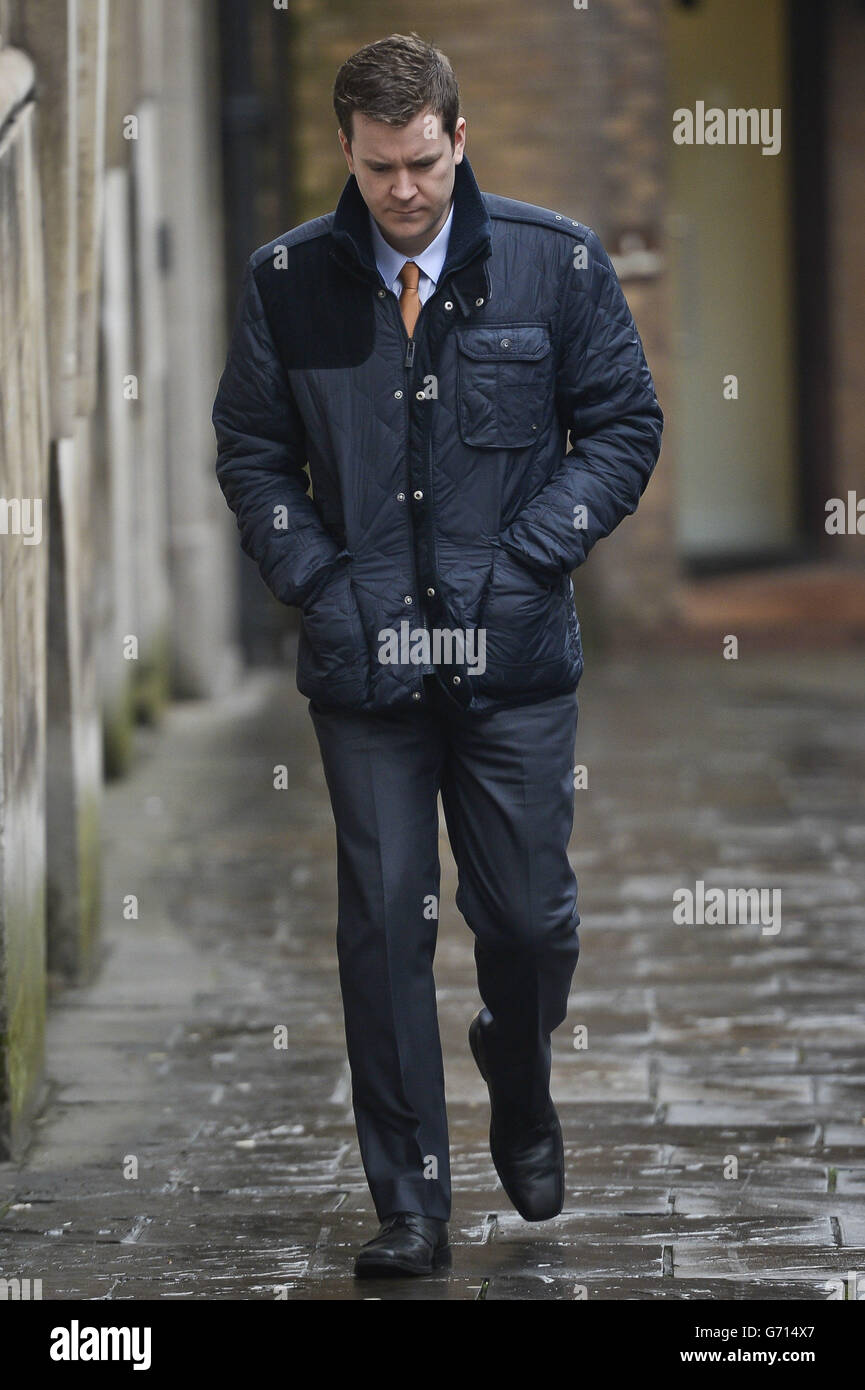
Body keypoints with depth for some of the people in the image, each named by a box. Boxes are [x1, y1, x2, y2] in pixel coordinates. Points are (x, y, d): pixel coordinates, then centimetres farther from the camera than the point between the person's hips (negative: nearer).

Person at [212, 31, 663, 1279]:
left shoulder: (557, 262, 0)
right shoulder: (288, 281, 2)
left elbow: (623, 426, 4)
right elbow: (252, 451, 9)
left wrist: (524, 559, -7)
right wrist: (318, 582, -4)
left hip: (514, 658, 0)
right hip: (363, 660, 0)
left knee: (529, 916, 4)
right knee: (383, 925, 0)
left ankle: (522, 1101, 37)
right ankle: (411, 1207, 8)